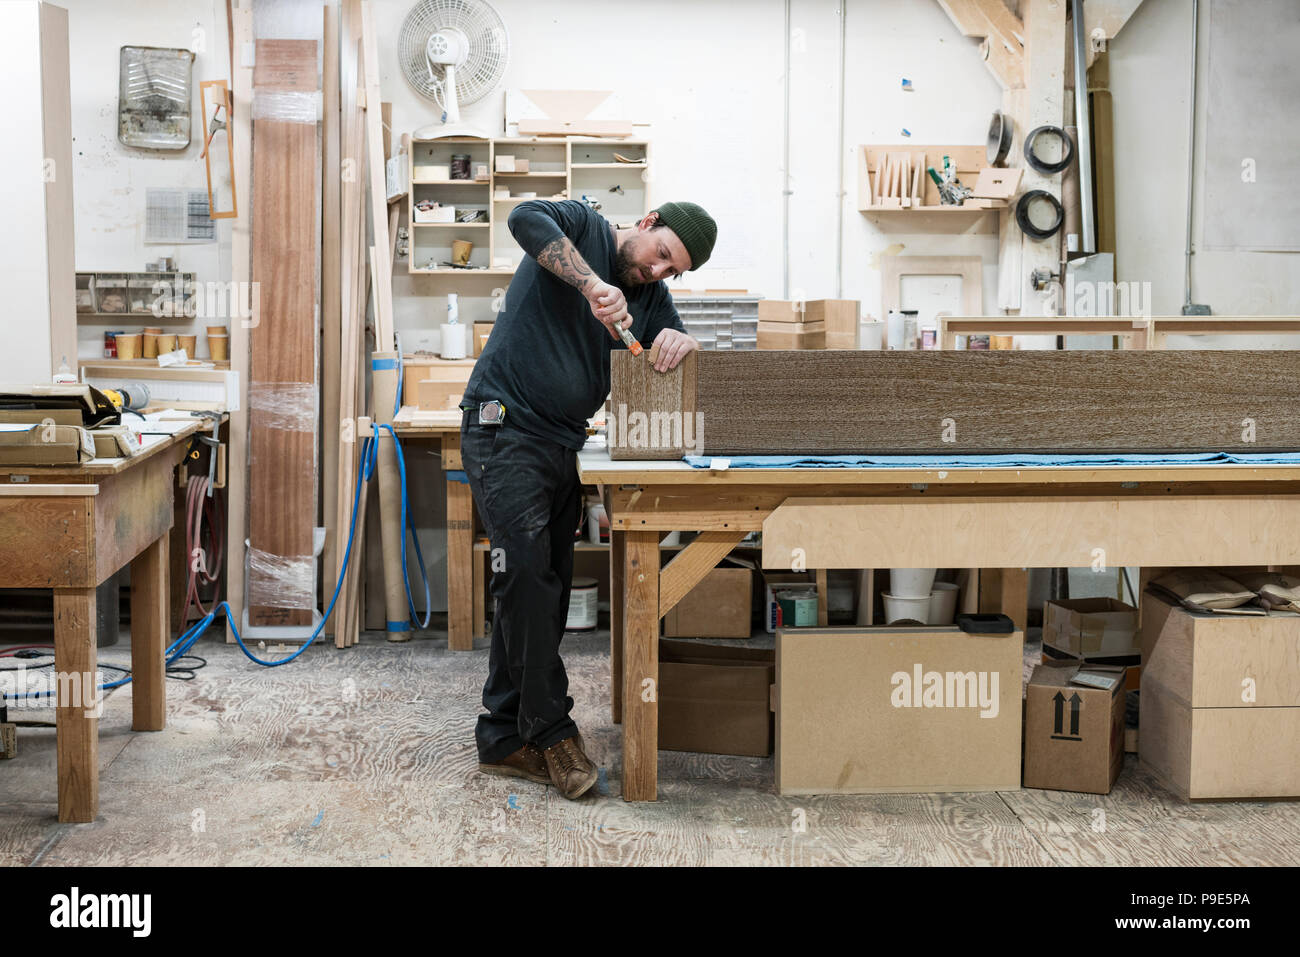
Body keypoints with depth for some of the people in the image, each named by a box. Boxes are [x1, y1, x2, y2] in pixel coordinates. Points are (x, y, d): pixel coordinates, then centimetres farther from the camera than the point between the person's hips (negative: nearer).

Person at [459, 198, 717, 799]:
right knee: (529, 574, -16)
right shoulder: (583, 228, -4)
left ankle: (505, 739, 14)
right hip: (504, 429, -7)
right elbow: (526, 218, -23)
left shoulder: (653, 298, 13)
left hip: (562, 446, 7)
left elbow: (681, 358, 6)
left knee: (539, 592, 6)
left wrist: (680, 341, -17)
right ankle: (551, 730, -7)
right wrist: (591, 284, -31)